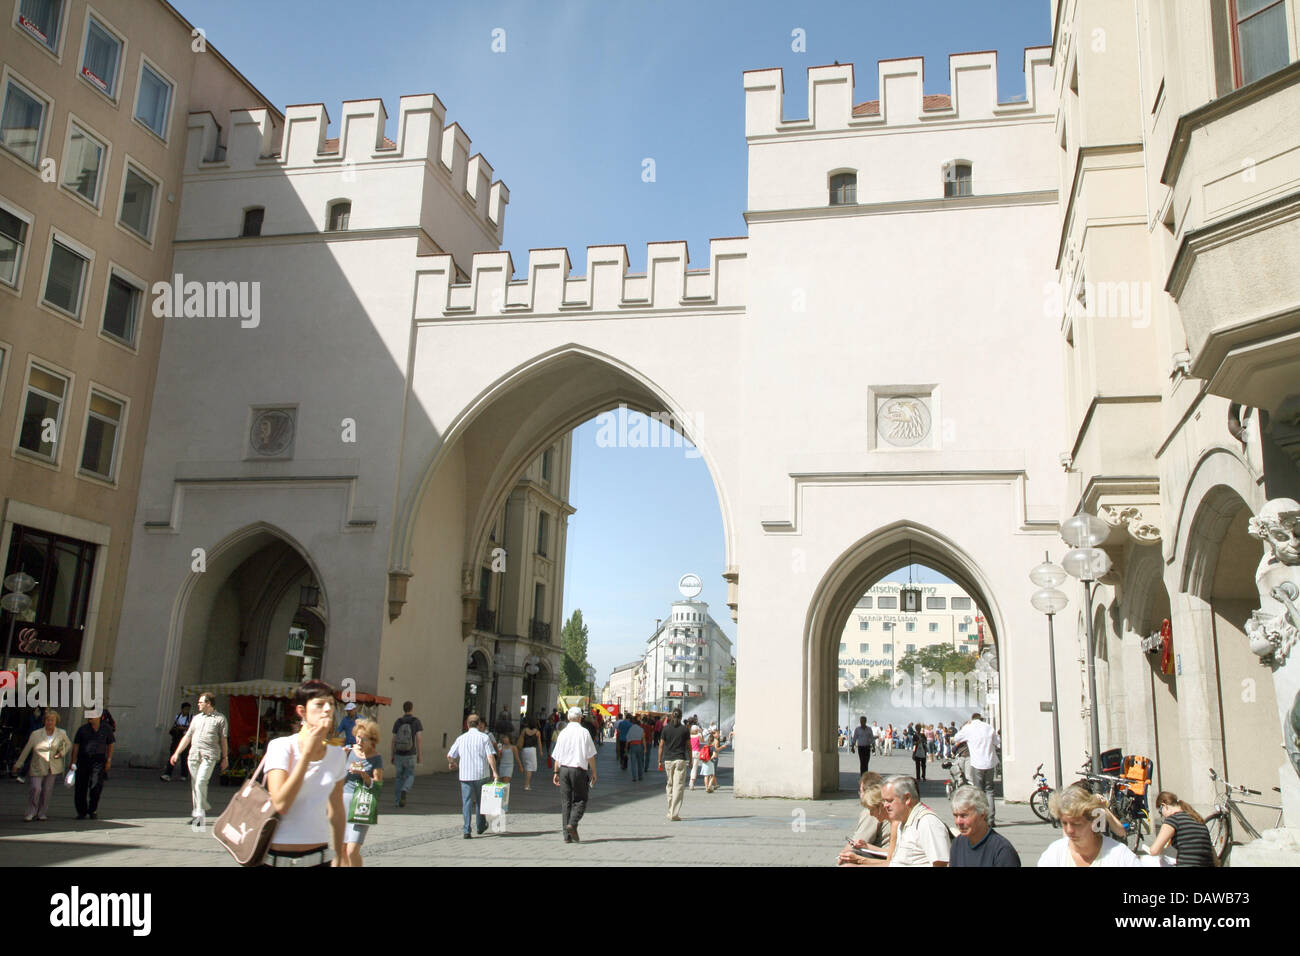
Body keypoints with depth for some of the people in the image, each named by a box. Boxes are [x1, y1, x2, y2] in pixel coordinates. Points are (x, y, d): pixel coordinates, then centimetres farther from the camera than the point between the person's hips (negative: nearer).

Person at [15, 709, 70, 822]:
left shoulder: (61, 734, 3)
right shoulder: (35, 734, -2)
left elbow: (69, 745, 19)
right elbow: (26, 749, 3)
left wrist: (62, 753, 1)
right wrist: (18, 764, 3)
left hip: (54, 768, 1)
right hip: (37, 767, -1)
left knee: (47, 790, 2)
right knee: (36, 788, -14)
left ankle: (41, 813, 17)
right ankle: (31, 813, 3)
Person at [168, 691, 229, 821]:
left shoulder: (220, 718, 4)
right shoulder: (196, 718, 18)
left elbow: (224, 740, 5)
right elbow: (187, 736, 19)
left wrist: (225, 758, 5)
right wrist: (177, 753, 11)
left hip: (209, 756, -6)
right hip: (193, 755, 6)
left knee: (200, 782, -16)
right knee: (194, 784, 6)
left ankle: (199, 814, -12)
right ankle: (203, 806, 22)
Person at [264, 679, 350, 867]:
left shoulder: (337, 754, 2)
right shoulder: (281, 747, -11)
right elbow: (280, 805, -24)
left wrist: (339, 856, 17)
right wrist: (308, 751, -23)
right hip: (277, 858, -4)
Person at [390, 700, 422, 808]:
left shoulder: (397, 722, 0)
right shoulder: (416, 721, -5)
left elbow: (394, 740, 1)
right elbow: (419, 738, -11)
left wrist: (392, 755, 10)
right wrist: (420, 755, -6)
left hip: (399, 754, 2)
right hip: (411, 755, -2)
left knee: (399, 777, 16)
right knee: (410, 777, 11)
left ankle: (398, 801, 16)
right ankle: (403, 791, -18)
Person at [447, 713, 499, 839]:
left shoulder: (461, 738, 3)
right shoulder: (484, 737, -3)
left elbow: (449, 755, 6)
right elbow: (490, 756, -11)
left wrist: (452, 763, 27)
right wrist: (494, 772, -8)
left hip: (465, 775, 1)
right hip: (481, 774, -1)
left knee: (466, 802, 3)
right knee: (480, 801, 16)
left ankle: (466, 830, -7)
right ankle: (481, 827, 29)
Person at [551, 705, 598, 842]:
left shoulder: (563, 733, 6)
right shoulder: (584, 732, -5)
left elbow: (557, 756, 9)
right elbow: (590, 755, -4)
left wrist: (556, 772, 17)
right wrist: (594, 772, 3)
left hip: (563, 769, 4)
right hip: (578, 769, -4)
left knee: (565, 801, 7)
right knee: (580, 800, 6)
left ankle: (567, 834, 5)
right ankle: (572, 824, -16)